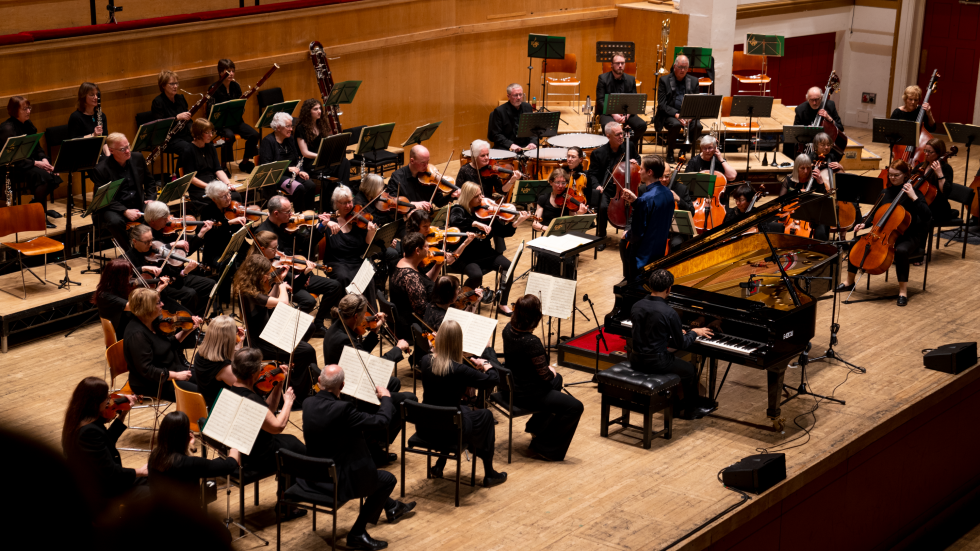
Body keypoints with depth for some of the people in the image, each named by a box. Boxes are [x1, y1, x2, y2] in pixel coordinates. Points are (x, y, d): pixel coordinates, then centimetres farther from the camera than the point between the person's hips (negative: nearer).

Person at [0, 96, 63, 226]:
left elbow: (37, 148, 14)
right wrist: (36, 163, -25)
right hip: (12, 169, -8)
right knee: (42, 175, -32)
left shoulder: (28, 125, 11)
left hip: (29, 163, 8)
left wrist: (44, 160, -7)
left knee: (54, 174, -16)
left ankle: (35, 204, 6)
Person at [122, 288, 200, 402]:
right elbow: (146, 370, -27)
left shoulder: (153, 324, 1)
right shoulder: (137, 335, -26)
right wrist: (176, 375, -23)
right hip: (151, 384, -10)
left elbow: (170, 343, 17)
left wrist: (188, 330, 3)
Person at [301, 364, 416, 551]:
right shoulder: (342, 409, -28)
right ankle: (358, 533, 11)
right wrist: (386, 398, -1)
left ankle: (391, 507, 52)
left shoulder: (309, 406, -5)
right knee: (388, 479, 13)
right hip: (337, 481, -8)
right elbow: (382, 421, -21)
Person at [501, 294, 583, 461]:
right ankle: (543, 446, 5)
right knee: (575, 407, -7)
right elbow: (545, 376, -22)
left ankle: (535, 426, 38)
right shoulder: (532, 342, -32)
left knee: (557, 380, 34)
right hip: (526, 394, -10)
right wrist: (551, 371, -1)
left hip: (511, 387, 10)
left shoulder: (509, 329, -6)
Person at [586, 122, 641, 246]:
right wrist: (597, 186, -19)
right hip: (606, 188, -2)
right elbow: (592, 174, 0)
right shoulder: (598, 153, -2)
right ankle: (600, 237, -10)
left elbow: (637, 158, 24)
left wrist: (636, 162, -1)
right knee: (603, 206, -31)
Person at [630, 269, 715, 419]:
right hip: (655, 363, -7)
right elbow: (680, 344, -9)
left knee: (674, 362, 34)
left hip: (636, 361, 7)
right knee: (690, 371, 19)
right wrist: (694, 332, 11)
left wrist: (676, 332, 24)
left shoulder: (636, 306, -1)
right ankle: (691, 409, 36)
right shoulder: (669, 313, -19)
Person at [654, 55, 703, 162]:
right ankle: (670, 152, -11)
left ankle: (684, 147, -1)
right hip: (669, 115, -3)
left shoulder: (694, 81, 10)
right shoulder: (664, 80, 1)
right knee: (676, 124, -36)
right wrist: (676, 114, -23)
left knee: (698, 126, -29)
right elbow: (662, 104, -7)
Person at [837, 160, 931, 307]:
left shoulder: (912, 192, -9)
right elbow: (875, 213, 21)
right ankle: (849, 282, 8)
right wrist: (864, 224, 2)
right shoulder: (885, 193, 7)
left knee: (901, 250, -39)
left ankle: (903, 290, -28)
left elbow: (927, 216, -21)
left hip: (907, 236, -6)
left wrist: (914, 197, -29)